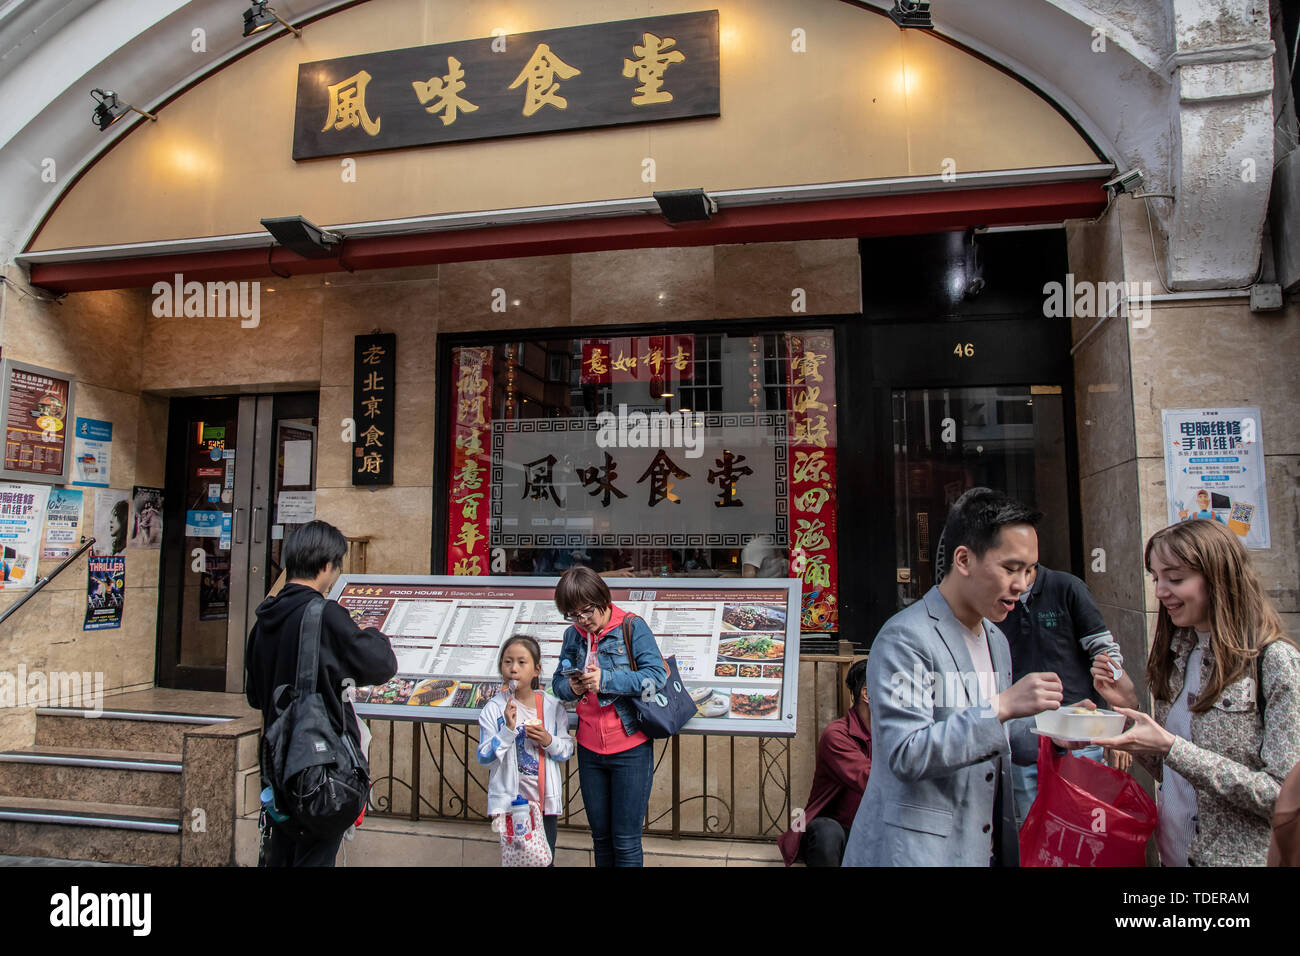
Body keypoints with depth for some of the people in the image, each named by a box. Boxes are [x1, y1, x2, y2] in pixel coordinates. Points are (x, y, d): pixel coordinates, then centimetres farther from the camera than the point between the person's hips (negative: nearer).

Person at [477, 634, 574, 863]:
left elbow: (568, 750, 5)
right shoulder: (494, 709, -6)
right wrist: (508, 730, -22)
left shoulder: (552, 707, 0)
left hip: (546, 799, 2)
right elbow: (485, 759, -9)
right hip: (510, 799, -2)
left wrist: (549, 741, -15)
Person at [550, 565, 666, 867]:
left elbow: (657, 676, -20)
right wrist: (571, 687, -17)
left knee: (625, 841, 4)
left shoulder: (632, 627, -12)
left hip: (630, 749, -5)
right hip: (589, 750, 5)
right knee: (600, 835, 18)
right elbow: (558, 681, 7)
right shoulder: (574, 635, 4)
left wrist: (606, 680, -28)